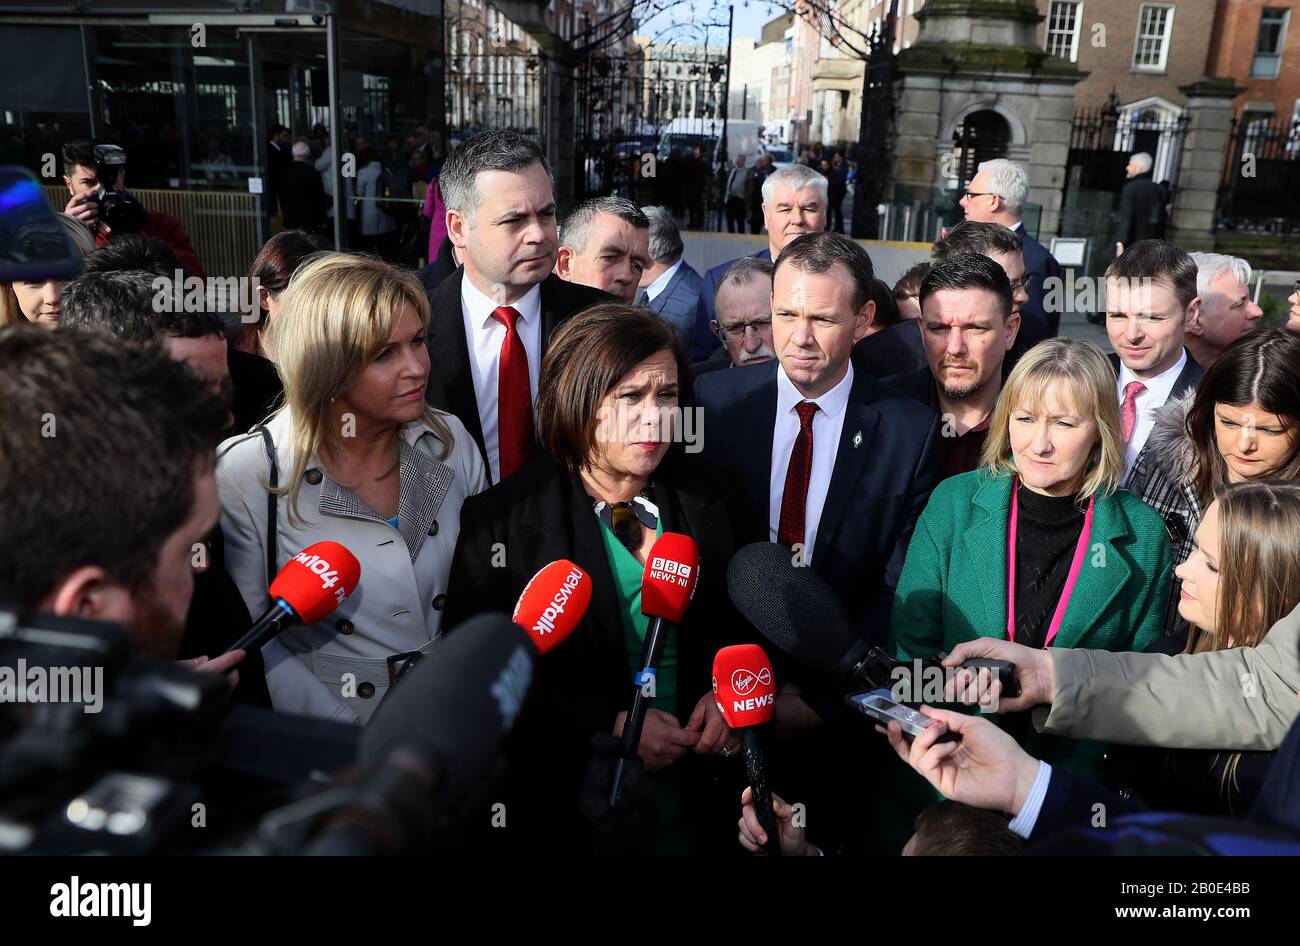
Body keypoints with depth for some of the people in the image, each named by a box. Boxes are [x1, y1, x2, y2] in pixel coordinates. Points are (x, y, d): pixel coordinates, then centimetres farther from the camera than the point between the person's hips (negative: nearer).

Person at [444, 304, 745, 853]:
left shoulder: (702, 505, 1)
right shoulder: (500, 520, -11)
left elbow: (733, 631, 10)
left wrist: (726, 694, -10)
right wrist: (609, 725, -19)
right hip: (564, 805, -3)